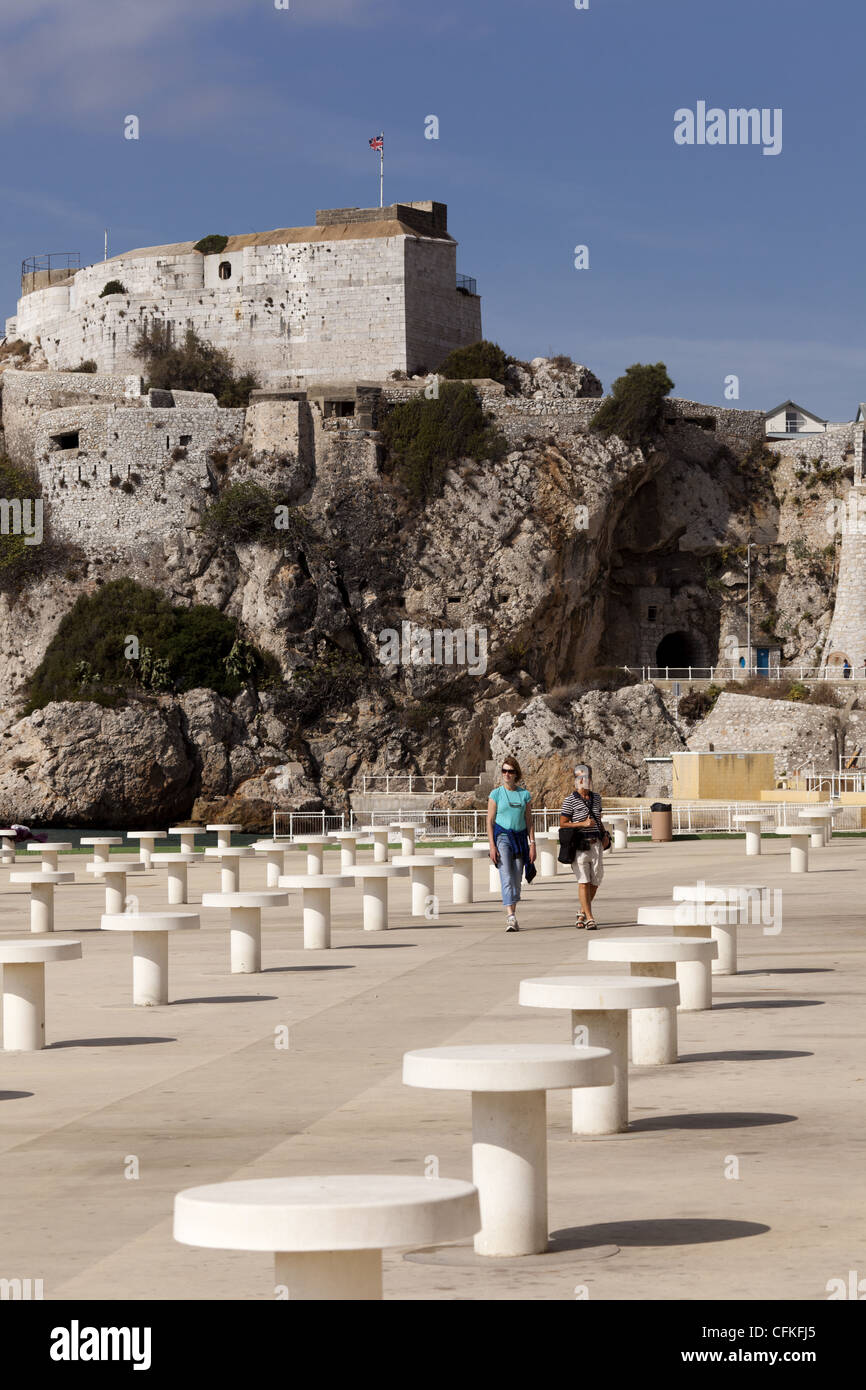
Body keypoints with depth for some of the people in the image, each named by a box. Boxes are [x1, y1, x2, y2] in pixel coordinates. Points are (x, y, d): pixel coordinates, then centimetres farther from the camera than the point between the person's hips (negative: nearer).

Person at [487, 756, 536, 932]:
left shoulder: (524, 795, 8)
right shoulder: (496, 794, 0)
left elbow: (529, 822, 10)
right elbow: (490, 821, -1)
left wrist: (532, 844, 3)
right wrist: (492, 845, -10)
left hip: (519, 838, 3)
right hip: (501, 837, -3)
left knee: (516, 880, 5)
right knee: (506, 878, -16)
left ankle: (512, 916, 16)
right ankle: (510, 917, -25)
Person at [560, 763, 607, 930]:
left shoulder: (596, 797, 13)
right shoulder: (570, 800, -5)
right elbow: (562, 824, -6)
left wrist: (604, 834, 10)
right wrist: (583, 824, -15)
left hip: (595, 844, 6)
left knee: (595, 881, 7)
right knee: (583, 881, -9)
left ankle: (582, 912, 29)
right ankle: (589, 919, -8)